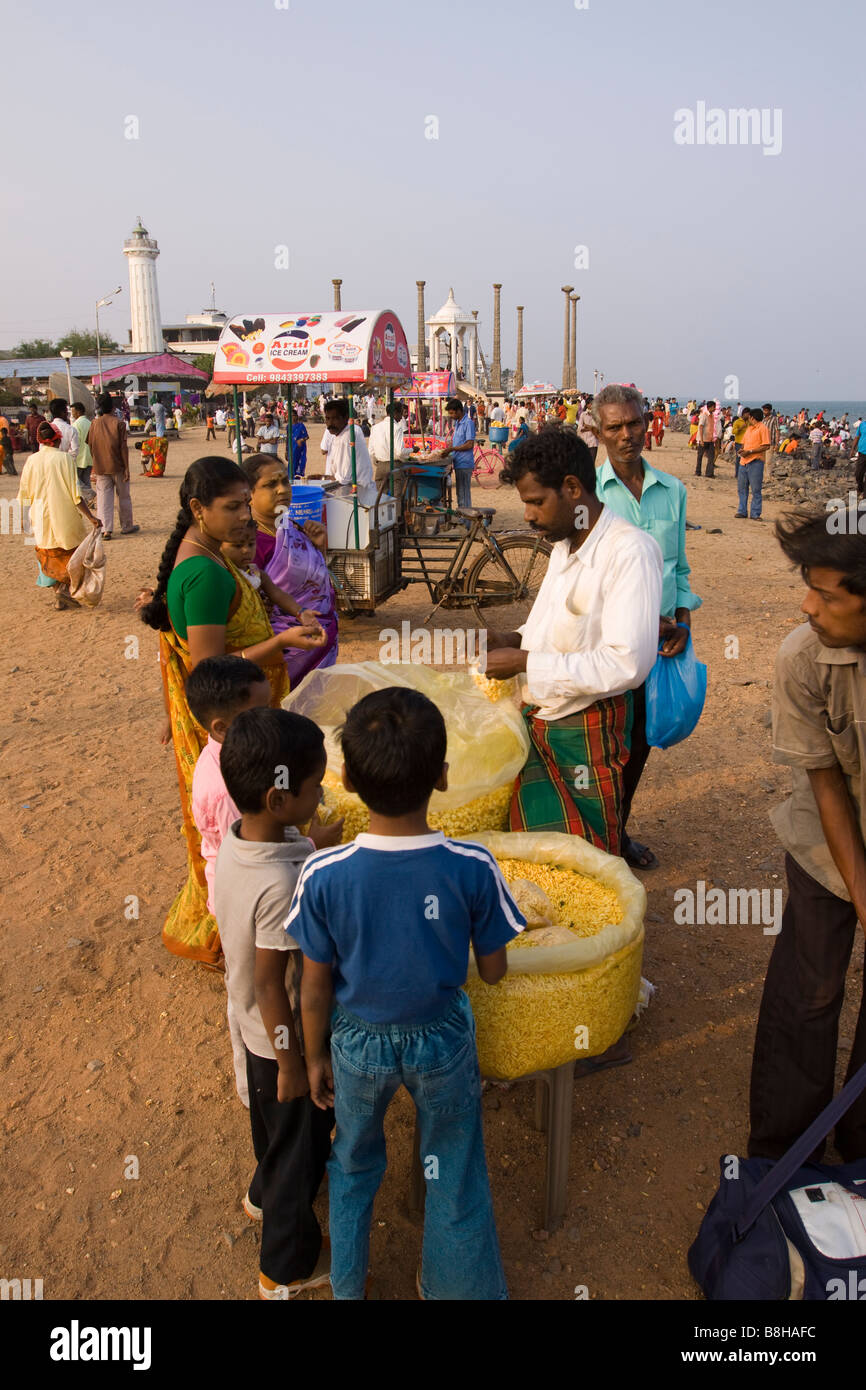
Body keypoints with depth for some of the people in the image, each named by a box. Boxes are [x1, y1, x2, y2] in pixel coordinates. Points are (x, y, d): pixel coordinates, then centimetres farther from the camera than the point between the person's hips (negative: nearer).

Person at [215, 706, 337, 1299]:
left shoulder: (233, 841, -12)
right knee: (301, 1135, 17)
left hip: (255, 1026, 8)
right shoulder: (282, 884, -37)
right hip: (289, 1036, -8)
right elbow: (271, 985, -28)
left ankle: (267, 1193, 61)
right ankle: (289, 1265, 41)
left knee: (273, 1123, 33)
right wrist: (292, 1065, -15)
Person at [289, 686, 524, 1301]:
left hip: (359, 1042, 1)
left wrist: (316, 1056, 5)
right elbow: (493, 971, -12)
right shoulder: (472, 868, -26)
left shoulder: (325, 876, -26)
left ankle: (347, 1284, 51)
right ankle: (458, 1285, 46)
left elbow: (316, 986, -12)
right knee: (455, 1174, 25)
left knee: (355, 1163, 29)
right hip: (443, 1040, -1)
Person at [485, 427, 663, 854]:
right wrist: (516, 641, 3)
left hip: (586, 729, -8)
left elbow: (627, 663, -27)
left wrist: (524, 663, -23)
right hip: (536, 721, 8)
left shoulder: (631, 551, -19)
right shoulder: (565, 544, 11)